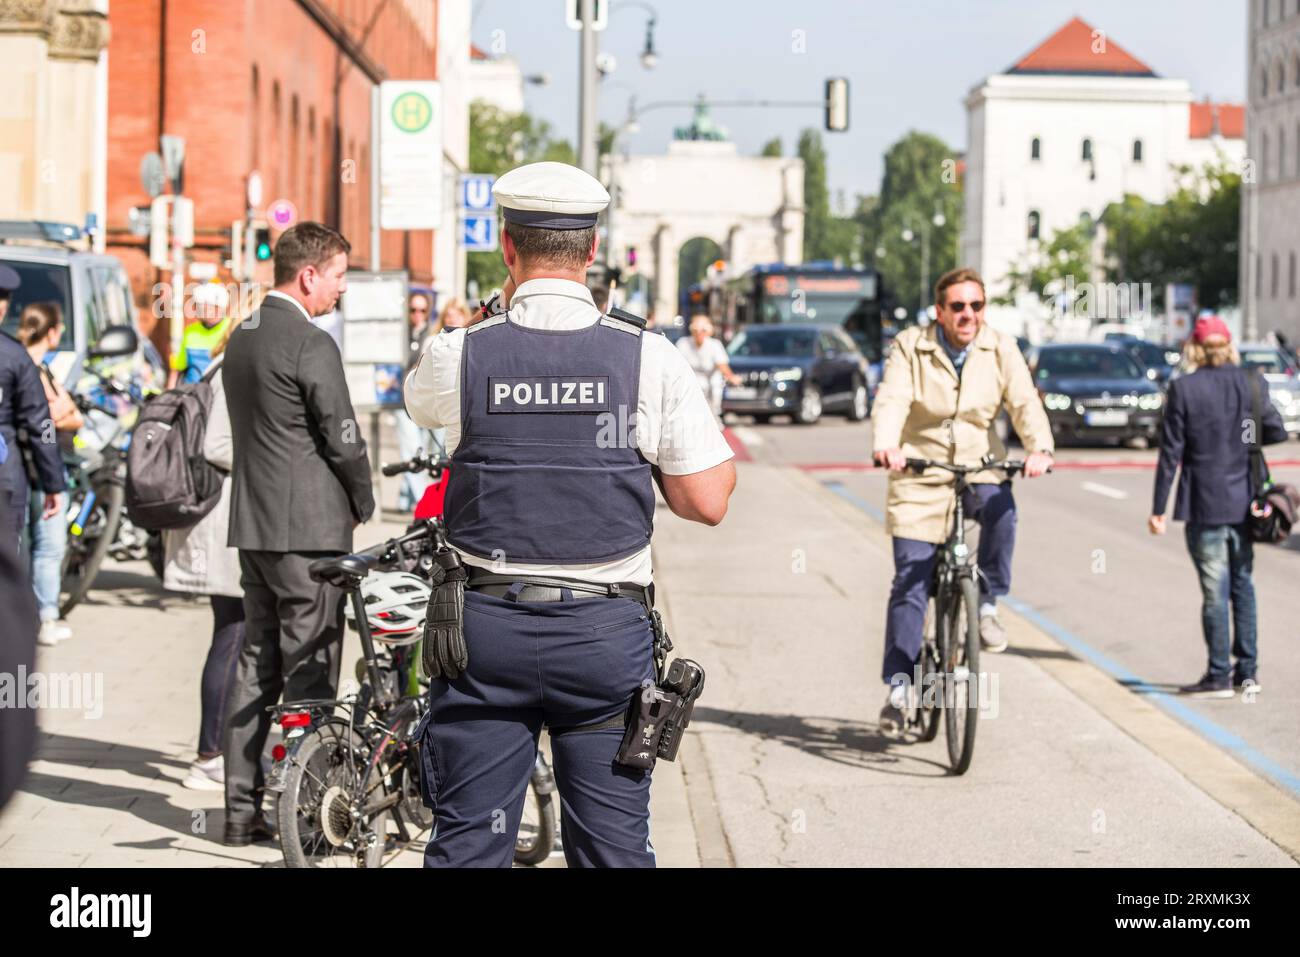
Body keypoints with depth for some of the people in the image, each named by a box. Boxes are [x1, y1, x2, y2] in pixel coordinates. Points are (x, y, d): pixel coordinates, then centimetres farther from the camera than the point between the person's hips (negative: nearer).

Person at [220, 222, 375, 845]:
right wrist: (363, 503, 4)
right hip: (309, 526, -8)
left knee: (256, 665, 11)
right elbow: (343, 438, -14)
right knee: (309, 671, -3)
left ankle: (243, 807, 13)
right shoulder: (311, 345, -15)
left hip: (251, 523, 8)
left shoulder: (242, 337, 13)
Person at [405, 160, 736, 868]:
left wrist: (502, 307, 31)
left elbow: (419, 399, 22)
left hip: (486, 625, 0)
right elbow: (707, 503, -4)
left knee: (466, 844, 7)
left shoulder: (459, 353, -4)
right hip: (607, 631, 0)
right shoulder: (650, 358, -5)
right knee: (615, 850, 6)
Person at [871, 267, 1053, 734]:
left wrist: (1039, 447, -31)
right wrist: (885, 446, -39)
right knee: (910, 584, -4)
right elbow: (892, 400, -19)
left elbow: (1025, 402, -11)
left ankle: (987, 603, -12)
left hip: (980, 469, 1)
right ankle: (899, 686, 4)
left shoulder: (1000, 349, 0)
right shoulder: (910, 347, -5)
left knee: (1001, 509, -34)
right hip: (920, 475, -1)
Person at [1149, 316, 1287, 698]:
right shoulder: (1252, 383, -1)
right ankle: (1247, 669, 19)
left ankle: (1219, 676, 5)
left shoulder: (1183, 389, -10)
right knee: (1242, 584, 16)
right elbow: (1276, 431, 3)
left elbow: (1171, 452, -9)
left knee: (1215, 591, 0)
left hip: (1204, 506, -4)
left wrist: (1158, 508, -4)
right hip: (1244, 502, 4)